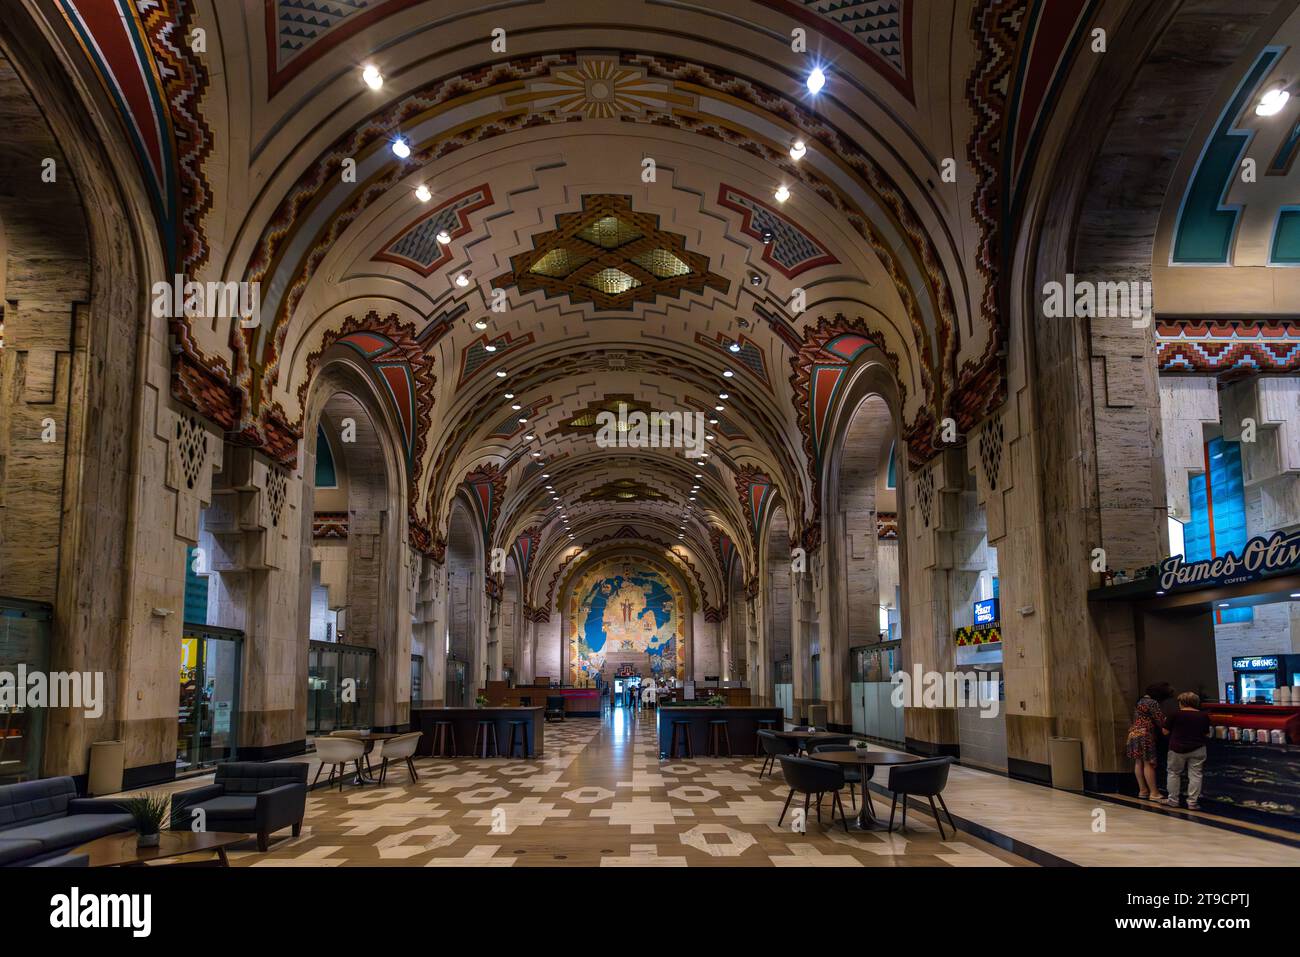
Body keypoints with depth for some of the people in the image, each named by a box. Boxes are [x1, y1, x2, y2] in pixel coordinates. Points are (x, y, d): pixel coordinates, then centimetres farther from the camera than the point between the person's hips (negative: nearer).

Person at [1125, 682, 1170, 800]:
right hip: (1145, 735, -9)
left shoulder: (1141, 700, 16)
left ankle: (1142, 790, 15)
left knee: (1139, 763, 10)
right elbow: (1160, 721, -13)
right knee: (1148, 763, -5)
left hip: (1134, 733, 9)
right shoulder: (1152, 703, -13)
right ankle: (1154, 793, -1)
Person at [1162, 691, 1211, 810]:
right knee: (1195, 775, 6)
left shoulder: (1176, 714, -11)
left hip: (1177, 748, -2)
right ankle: (1192, 802, 5)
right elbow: (1207, 734, 6)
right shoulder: (1203, 716, -2)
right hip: (1197, 749, 2)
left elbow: (1165, 731, -4)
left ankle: (1173, 800, 16)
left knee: (1174, 773, 12)